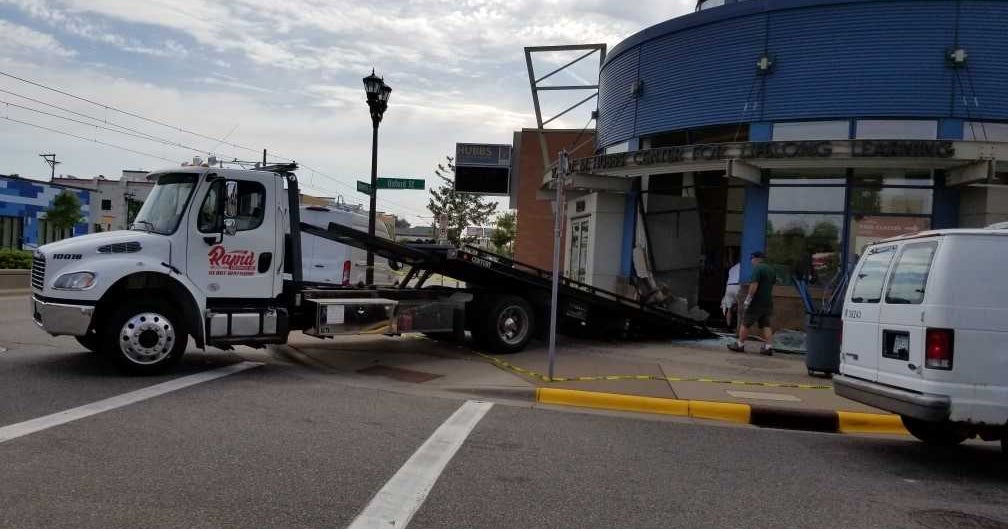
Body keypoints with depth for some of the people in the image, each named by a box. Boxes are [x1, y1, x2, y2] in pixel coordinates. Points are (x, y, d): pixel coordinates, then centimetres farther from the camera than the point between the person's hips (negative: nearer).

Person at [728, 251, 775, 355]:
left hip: (756, 302, -8)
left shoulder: (757, 268, -13)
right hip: (768, 302, 8)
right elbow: (773, 283, 21)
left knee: (745, 324, 2)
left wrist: (748, 299, -18)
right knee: (766, 325, 7)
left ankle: (740, 345, 8)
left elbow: (754, 285, -20)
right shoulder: (771, 269, 15)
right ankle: (769, 346, -1)